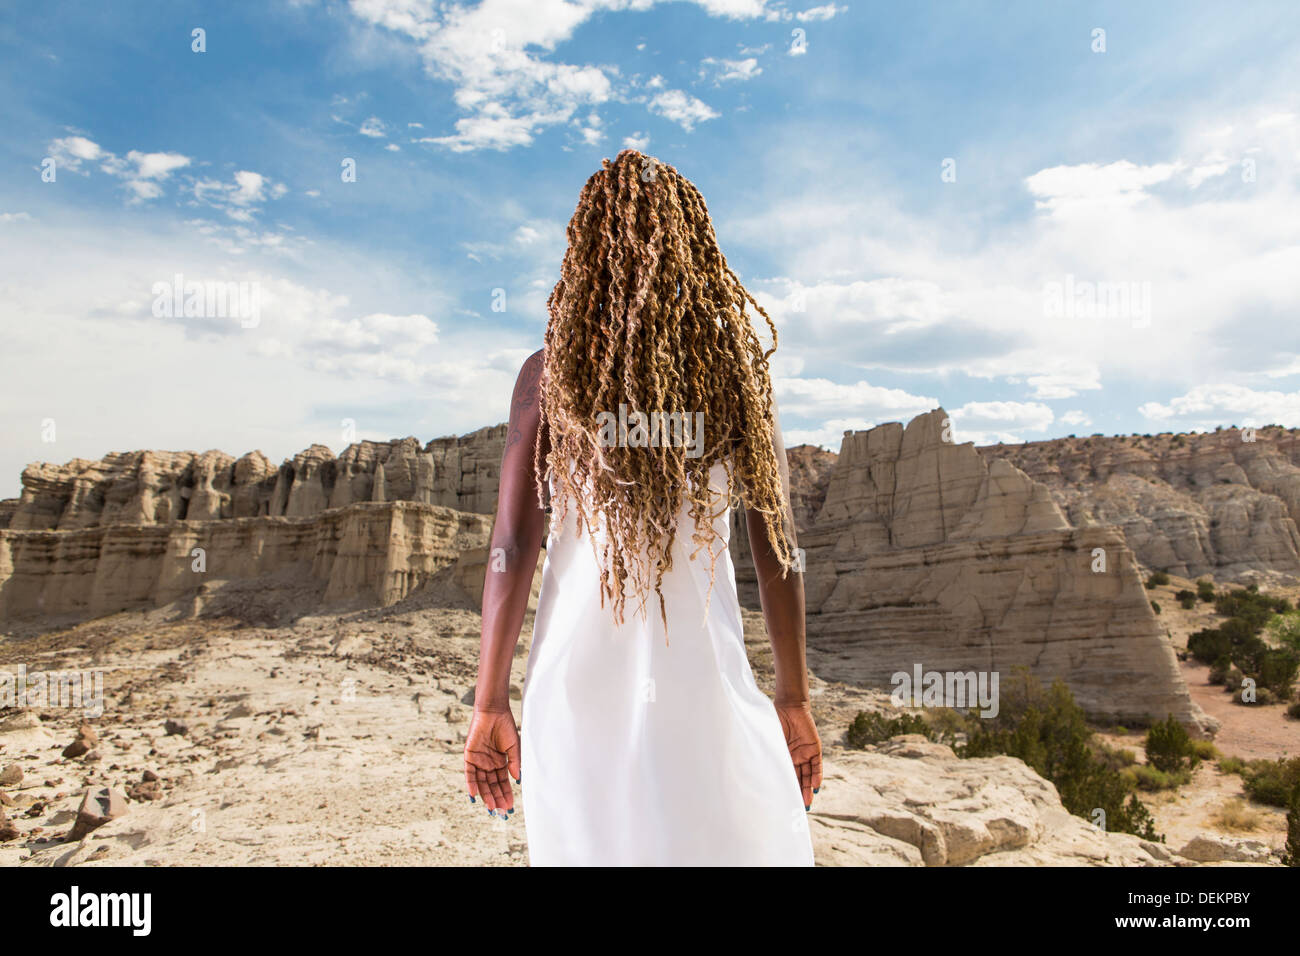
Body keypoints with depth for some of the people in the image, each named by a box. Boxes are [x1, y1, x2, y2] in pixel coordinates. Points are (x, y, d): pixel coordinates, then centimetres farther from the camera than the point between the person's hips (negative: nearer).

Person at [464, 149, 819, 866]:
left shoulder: (549, 373, -3)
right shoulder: (739, 367, 0)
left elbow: (511, 548, -7)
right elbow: (777, 547, 1)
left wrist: (489, 707, 2)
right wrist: (794, 701, 10)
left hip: (579, 673, 1)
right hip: (702, 673, 0)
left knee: (589, 846, 16)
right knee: (749, 845, 16)